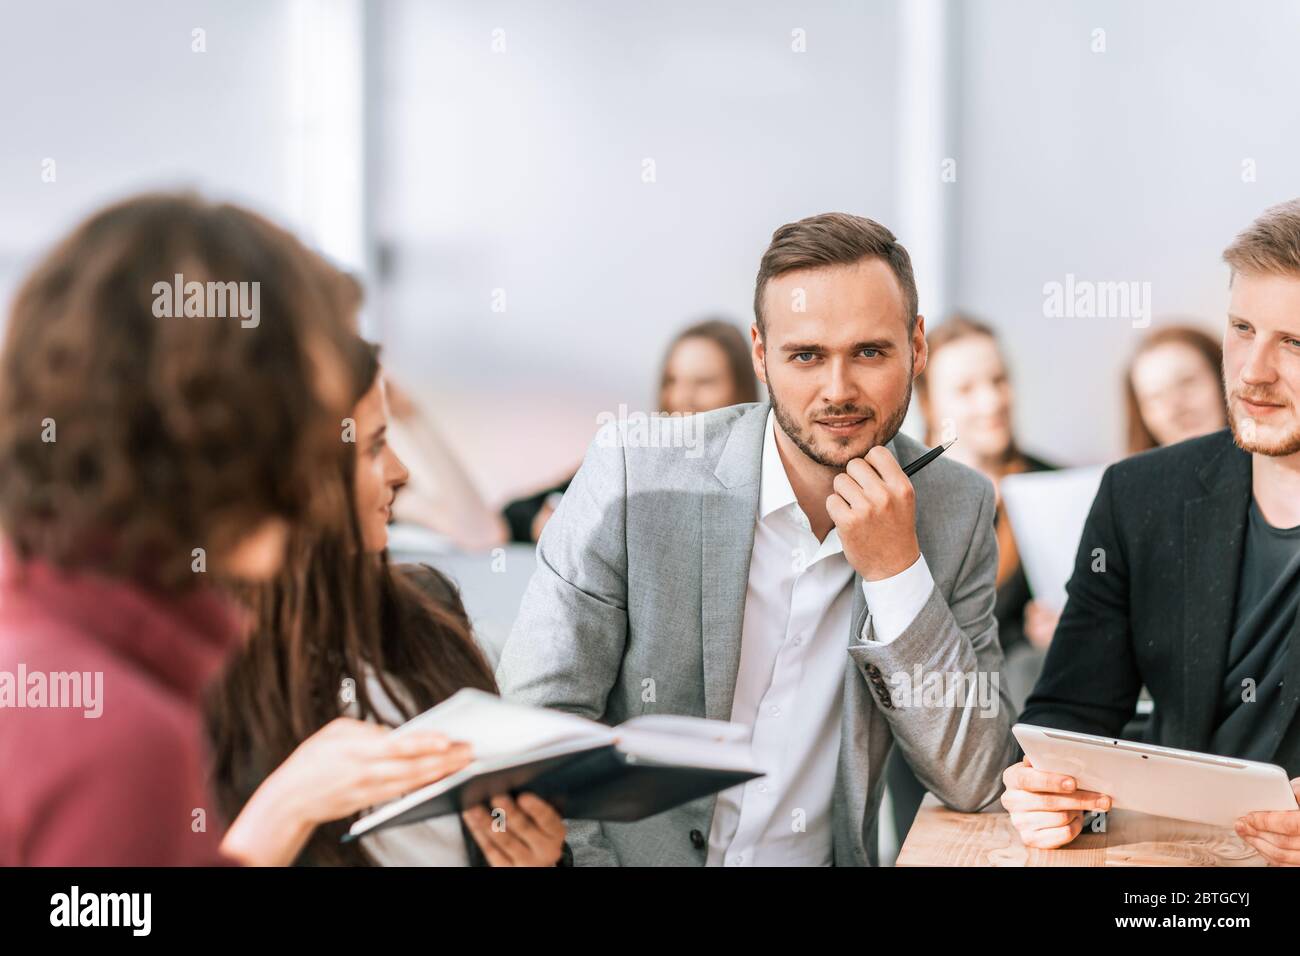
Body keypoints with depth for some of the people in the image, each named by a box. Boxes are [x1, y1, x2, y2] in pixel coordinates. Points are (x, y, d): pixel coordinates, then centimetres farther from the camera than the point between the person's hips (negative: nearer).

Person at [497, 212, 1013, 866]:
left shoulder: (957, 510, -1)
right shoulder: (634, 474, -9)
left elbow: (972, 782, -4)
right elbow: (534, 723, -7)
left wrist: (894, 571, -14)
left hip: (832, 856, 1)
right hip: (632, 854, -1)